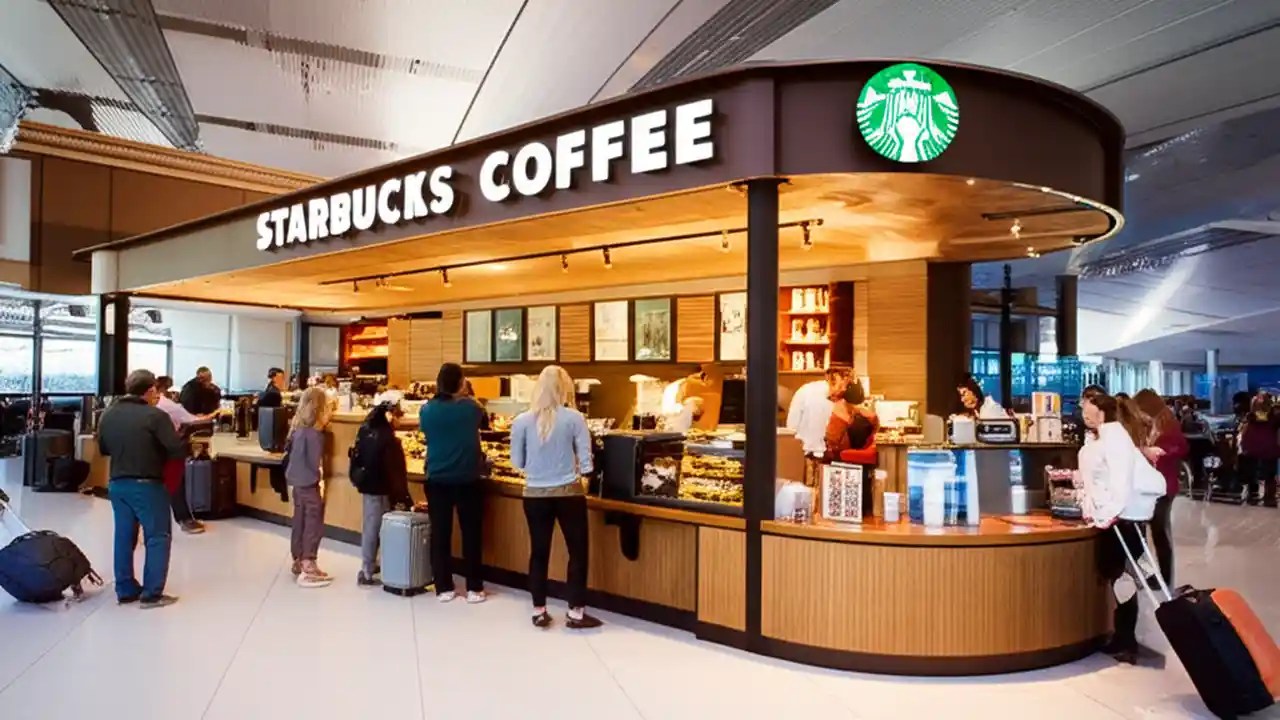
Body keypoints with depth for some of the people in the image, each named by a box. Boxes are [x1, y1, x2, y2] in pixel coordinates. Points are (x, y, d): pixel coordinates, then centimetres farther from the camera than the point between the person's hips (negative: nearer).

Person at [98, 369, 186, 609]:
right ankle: (152, 594, 1)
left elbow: (102, 449, 17)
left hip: (117, 484, 7)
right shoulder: (155, 415, -17)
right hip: (148, 485, -7)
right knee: (158, 537, 2)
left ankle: (125, 590, 21)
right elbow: (177, 449, -19)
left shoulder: (108, 414, 4)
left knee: (124, 537, 14)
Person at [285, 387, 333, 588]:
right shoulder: (314, 433, -20)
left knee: (300, 522, 17)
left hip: (298, 481, 9)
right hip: (309, 483, -9)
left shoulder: (298, 428, 5)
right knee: (313, 525, -3)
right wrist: (320, 476, -9)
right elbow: (314, 462, -19)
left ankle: (299, 561, 28)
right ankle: (308, 568, -2)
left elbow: (289, 450, 14)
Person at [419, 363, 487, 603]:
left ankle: (444, 588, 14)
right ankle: (474, 588, 12)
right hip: (467, 480, -1)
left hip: (437, 480, 2)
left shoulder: (427, 409, -4)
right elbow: (482, 419, 13)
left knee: (440, 534, 9)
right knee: (471, 533, 8)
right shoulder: (470, 407, -8)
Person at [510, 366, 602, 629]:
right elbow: (585, 460, -7)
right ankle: (576, 612, 13)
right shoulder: (574, 418, -9)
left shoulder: (522, 421, -4)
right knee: (577, 551, 9)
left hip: (535, 494, 2)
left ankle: (539, 612, 20)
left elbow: (516, 462, 3)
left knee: (539, 552, 12)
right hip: (568, 493, -2)